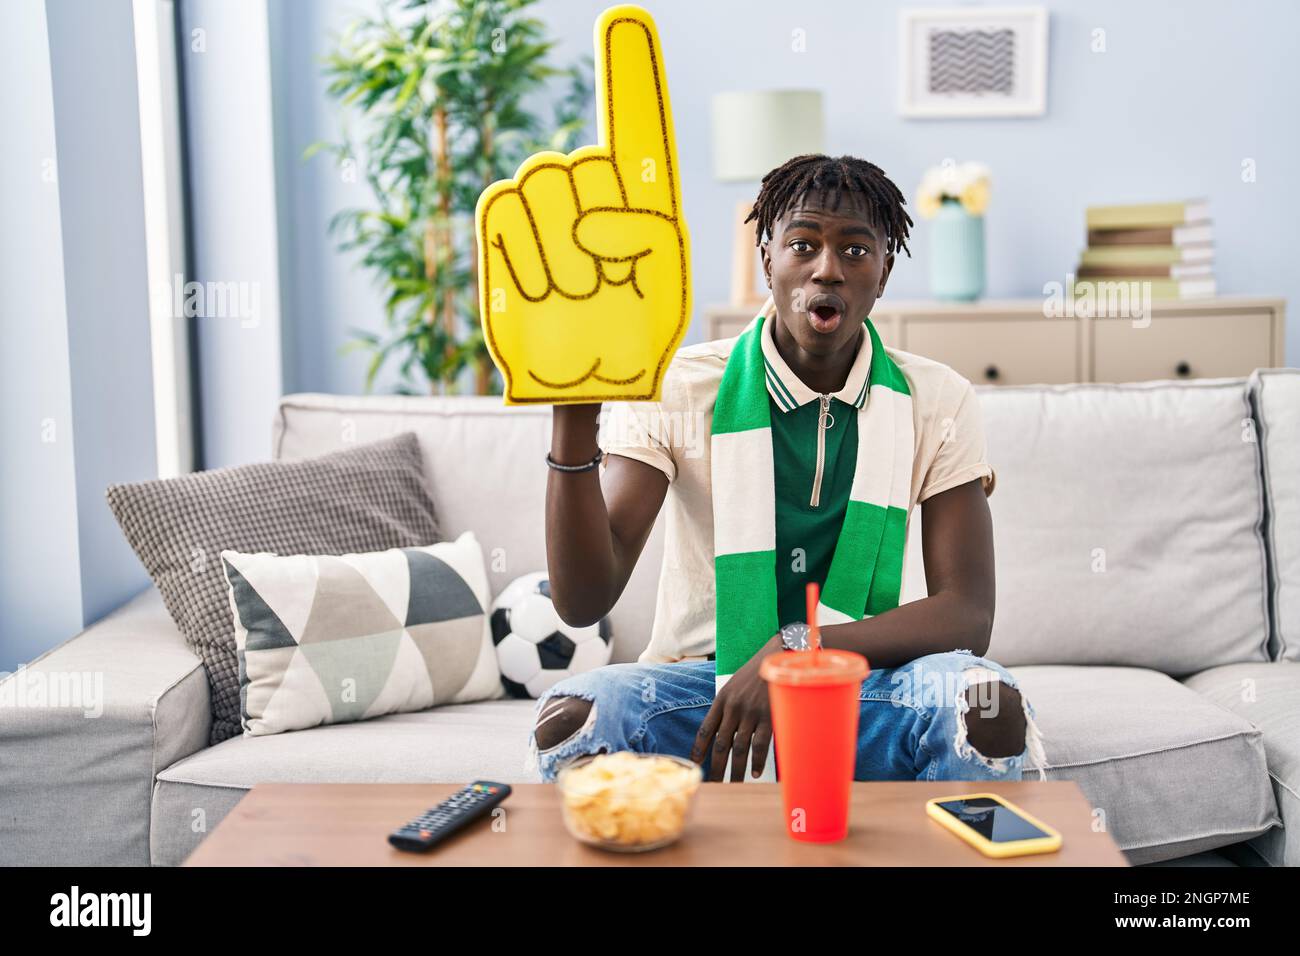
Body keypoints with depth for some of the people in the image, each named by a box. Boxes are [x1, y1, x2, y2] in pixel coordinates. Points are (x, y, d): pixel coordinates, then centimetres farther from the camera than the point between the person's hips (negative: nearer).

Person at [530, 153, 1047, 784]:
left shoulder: (938, 401, 0)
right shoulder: (674, 388, -4)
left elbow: (967, 616, -8)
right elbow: (583, 601, -14)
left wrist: (796, 650, -23)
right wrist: (573, 421, -29)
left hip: (861, 684, 1)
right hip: (700, 680, -1)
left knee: (991, 704, -31)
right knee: (571, 716, -32)